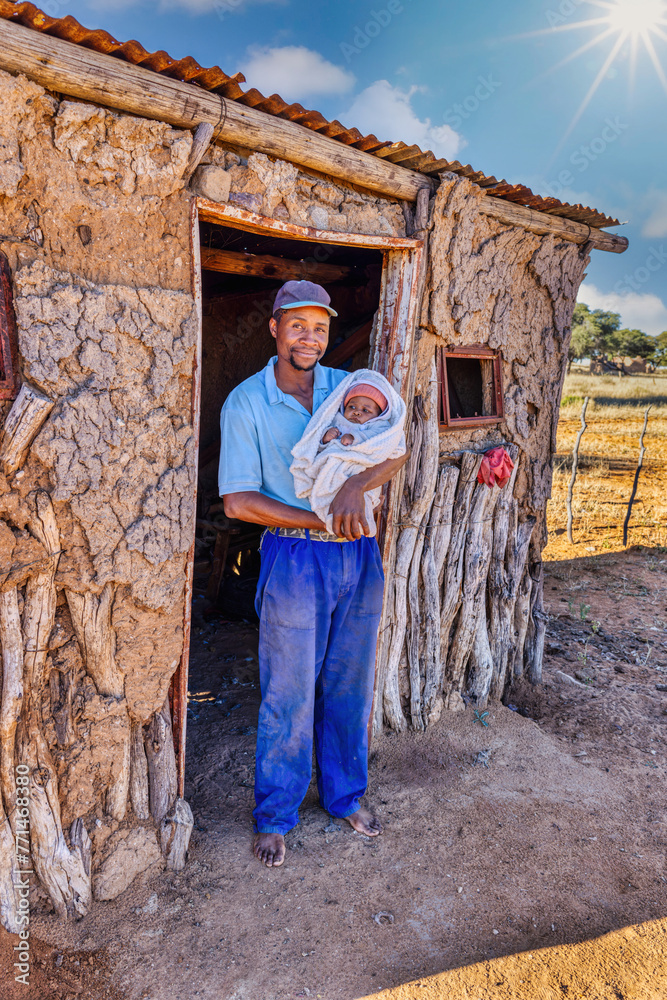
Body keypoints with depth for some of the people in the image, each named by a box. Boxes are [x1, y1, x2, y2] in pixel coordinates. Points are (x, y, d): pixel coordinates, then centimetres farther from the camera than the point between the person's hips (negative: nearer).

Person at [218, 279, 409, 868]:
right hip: (295, 559, -3)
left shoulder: (349, 388, 5)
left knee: (350, 686, 16)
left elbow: (398, 447, -7)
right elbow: (237, 500, -11)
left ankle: (345, 794, 38)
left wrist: (356, 485, -27)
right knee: (290, 695, 7)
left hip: (359, 555, 4)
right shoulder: (245, 403, -5)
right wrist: (321, 520, -16)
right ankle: (274, 816, 29)